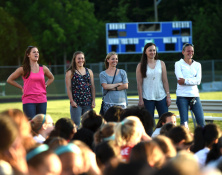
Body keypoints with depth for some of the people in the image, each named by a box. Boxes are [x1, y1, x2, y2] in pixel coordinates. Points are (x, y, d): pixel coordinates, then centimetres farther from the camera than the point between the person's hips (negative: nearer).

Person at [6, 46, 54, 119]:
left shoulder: (43, 68, 8)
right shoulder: (23, 69, -1)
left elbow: (51, 78, 28)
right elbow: (10, 80, 7)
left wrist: (45, 85, 11)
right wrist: (21, 88, 2)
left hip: (42, 101, 4)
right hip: (29, 101, -4)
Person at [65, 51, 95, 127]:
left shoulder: (89, 72, 13)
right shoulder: (70, 73, 2)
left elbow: (92, 87, 12)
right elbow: (68, 88, -2)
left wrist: (93, 100, 3)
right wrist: (72, 101, -11)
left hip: (88, 103, 3)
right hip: (76, 104, -3)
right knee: (76, 124, -7)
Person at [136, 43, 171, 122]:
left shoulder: (161, 64, 8)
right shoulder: (141, 66, 2)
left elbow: (165, 81, 8)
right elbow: (139, 84, 0)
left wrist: (168, 96, 2)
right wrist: (141, 99, -6)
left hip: (161, 97, 2)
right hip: (147, 98, -2)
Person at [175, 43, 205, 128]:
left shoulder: (197, 65, 14)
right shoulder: (178, 64, 5)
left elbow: (198, 81, 0)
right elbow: (180, 79, -9)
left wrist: (185, 81, -11)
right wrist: (192, 80, -8)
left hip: (194, 95, 3)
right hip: (182, 95, -3)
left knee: (201, 121, -5)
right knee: (184, 122, -6)